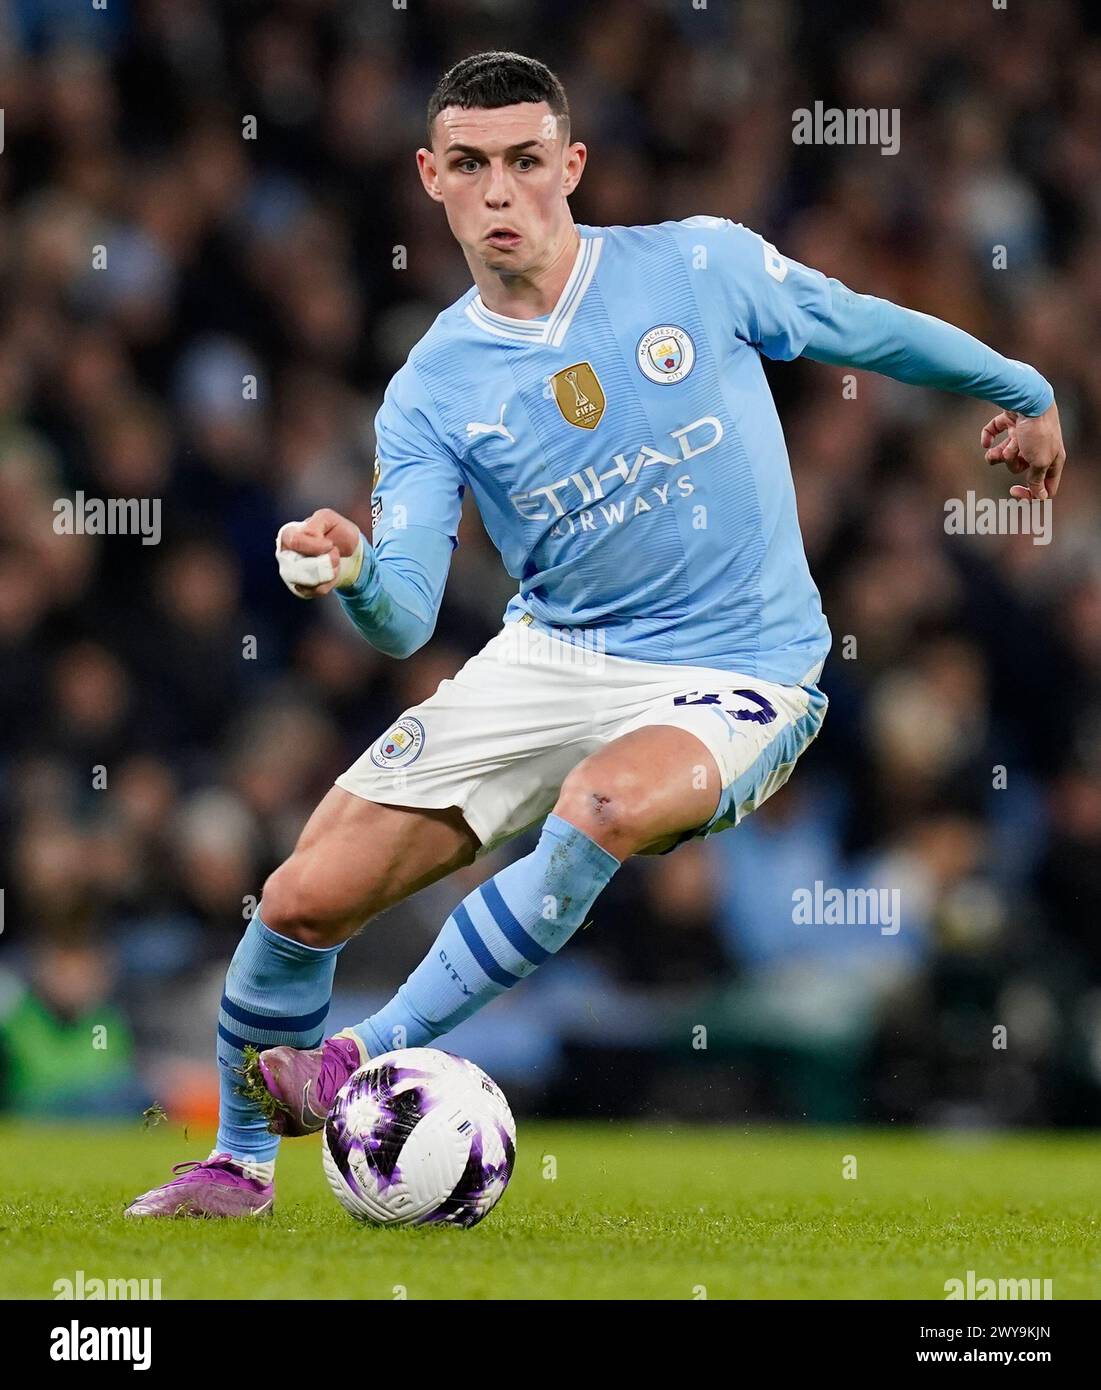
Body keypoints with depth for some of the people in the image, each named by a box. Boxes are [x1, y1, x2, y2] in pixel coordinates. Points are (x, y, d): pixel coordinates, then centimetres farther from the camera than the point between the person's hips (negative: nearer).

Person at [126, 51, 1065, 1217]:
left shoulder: (702, 267, -8)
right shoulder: (430, 393, -4)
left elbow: (869, 330, 9)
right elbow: (404, 620, -11)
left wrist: (1023, 391, 22)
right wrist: (352, 577, -35)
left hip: (733, 680, -3)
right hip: (548, 660, 3)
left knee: (602, 807, -38)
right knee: (305, 898, -4)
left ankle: (372, 1063, -26)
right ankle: (240, 1164, 23)